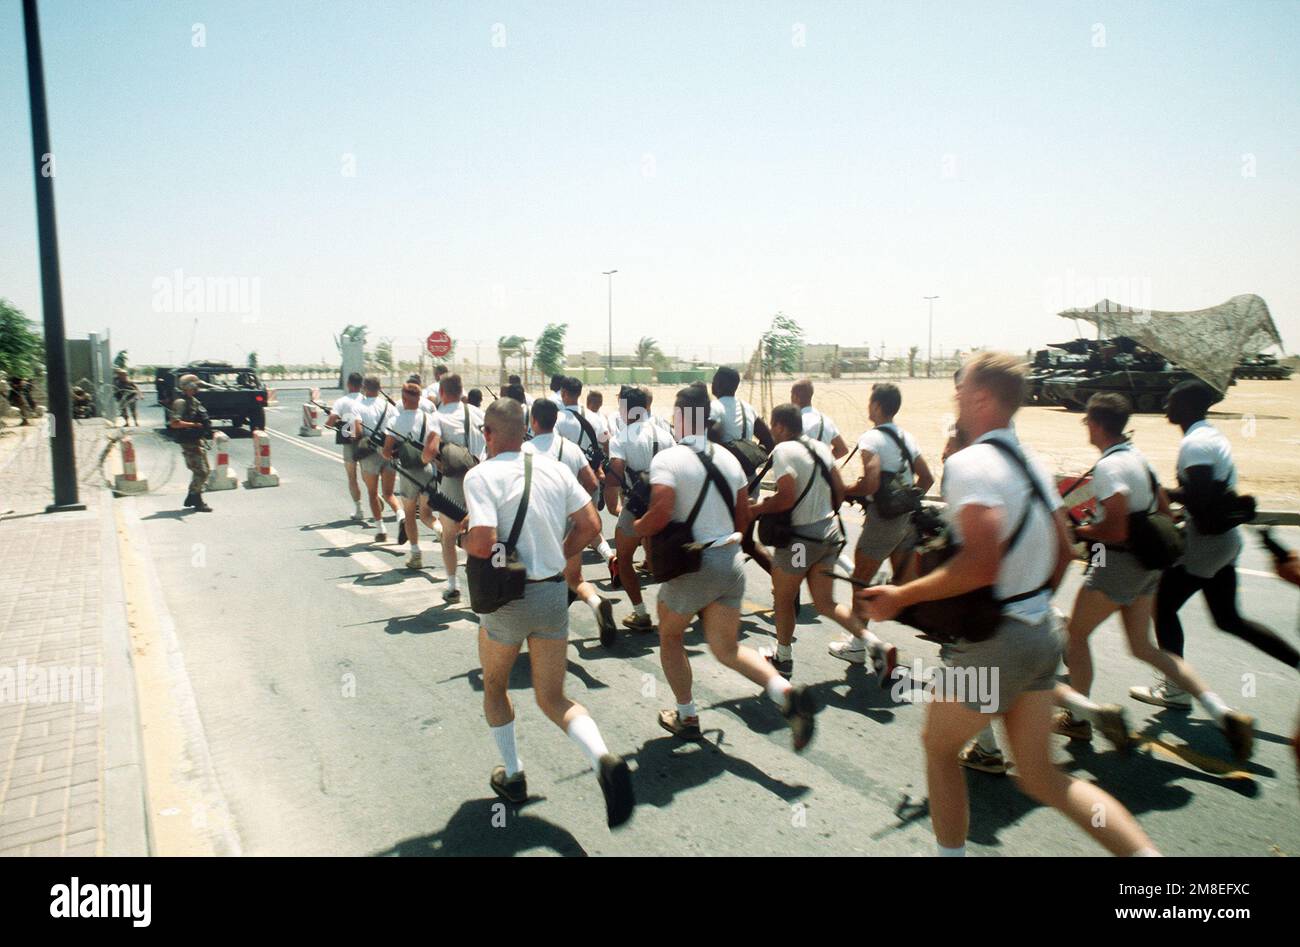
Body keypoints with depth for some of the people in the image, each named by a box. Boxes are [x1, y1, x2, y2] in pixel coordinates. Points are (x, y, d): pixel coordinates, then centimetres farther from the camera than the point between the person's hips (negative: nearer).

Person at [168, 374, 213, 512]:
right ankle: (197, 502, -1)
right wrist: (194, 425, -22)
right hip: (189, 442, -10)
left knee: (203, 470, 13)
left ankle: (191, 499, 23)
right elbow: (174, 423, -24)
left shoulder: (195, 401, 15)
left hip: (198, 440, 10)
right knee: (200, 472, -9)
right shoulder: (180, 402, -14)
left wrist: (207, 426, 10)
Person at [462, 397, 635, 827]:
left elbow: (482, 543, -24)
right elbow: (590, 525, 2)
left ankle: (512, 775, 28)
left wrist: (465, 540, -2)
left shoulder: (481, 475, -13)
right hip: (554, 593, 4)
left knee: (494, 686, 24)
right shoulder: (555, 468, 3)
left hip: (508, 597, -4)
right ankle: (603, 758, -12)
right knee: (552, 697, 13)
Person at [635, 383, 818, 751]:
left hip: (692, 565, -5)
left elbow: (660, 514, -23)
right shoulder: (727, 458, 8)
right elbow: (743, 519, 12)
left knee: (670, 636, 20)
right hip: (731, 562, 6)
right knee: (727, 648, 14)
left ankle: (686, 717, 26)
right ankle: (787, 693, -8)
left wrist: (636, 528, -3)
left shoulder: (667, 459, -12)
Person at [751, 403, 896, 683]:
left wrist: (758, 509, -9)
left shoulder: (783, 450, -15)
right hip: (829, 531, 8)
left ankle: (783, 659, 28)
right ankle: (874, 644, 0)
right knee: (825, 602, 14)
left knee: (783, 599, 14)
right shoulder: (819, 447, 8)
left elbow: (786, 498, -24)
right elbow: (839, 490, 9)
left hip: (800, 537, -8)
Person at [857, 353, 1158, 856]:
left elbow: (981, 564, -30)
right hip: (1041, 631, 8)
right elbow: (1063, 551, 15)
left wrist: (901, 597, -22)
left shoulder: (969, 462, -20)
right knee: (1041, 776, 16)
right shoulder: (1030, 461, 9)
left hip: (993, 641, -8)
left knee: (938, 747, 16)